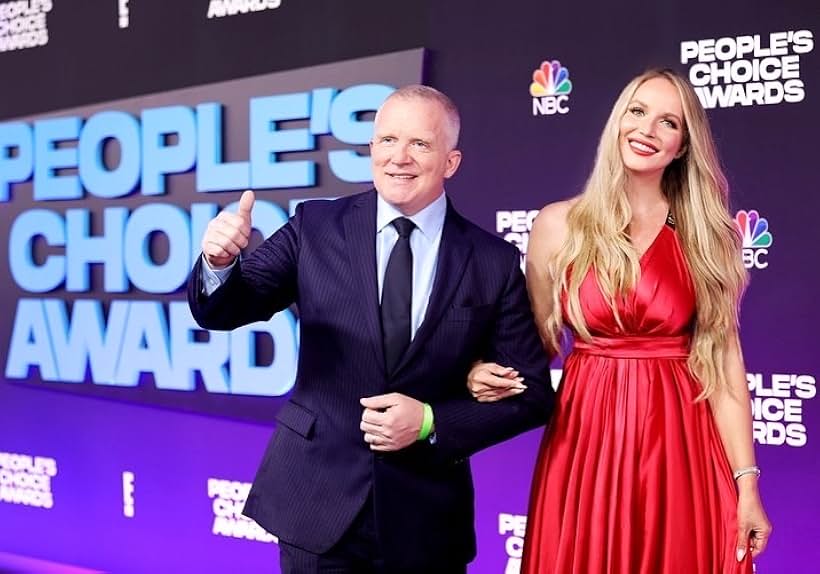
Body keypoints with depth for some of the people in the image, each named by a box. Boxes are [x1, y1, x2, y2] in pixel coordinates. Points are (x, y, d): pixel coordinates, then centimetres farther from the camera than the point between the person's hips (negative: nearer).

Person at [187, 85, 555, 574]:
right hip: (318, 501, 0)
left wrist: (432, 423, -14)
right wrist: (220, 262, -27)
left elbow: (531, 394, -1)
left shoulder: (494, 262, -4)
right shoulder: (317, 227, -3)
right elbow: (220, 312, -5)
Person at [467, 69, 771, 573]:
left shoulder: (707, 234, 1)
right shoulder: (559, 226, 0)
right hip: (584, 443, 0)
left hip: (680, 447, 0)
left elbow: (722, 359, -2)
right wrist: (488, 373, -13)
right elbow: (539, 344, 7)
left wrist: (747, 484, -5)